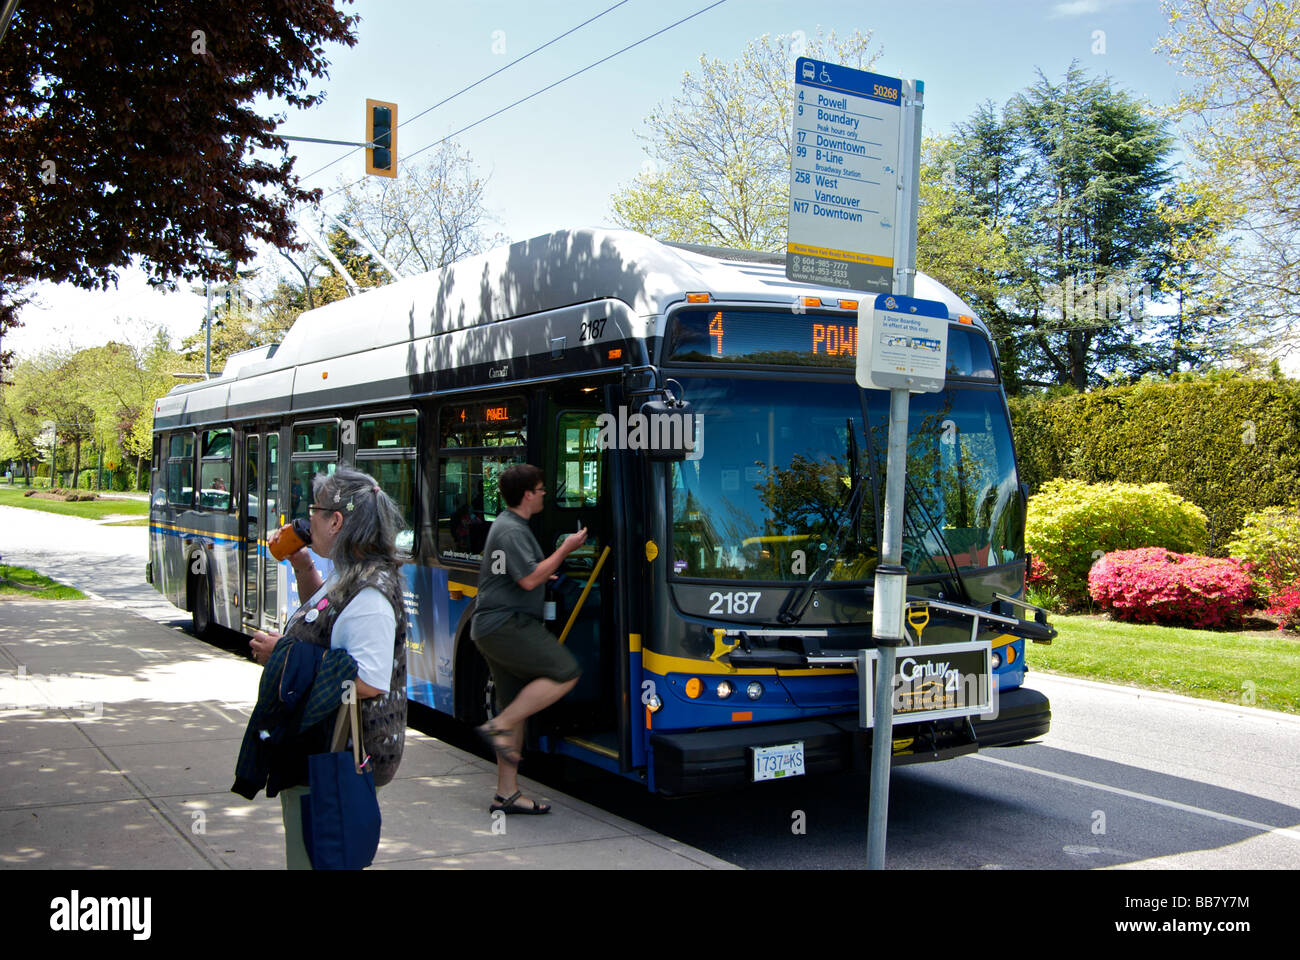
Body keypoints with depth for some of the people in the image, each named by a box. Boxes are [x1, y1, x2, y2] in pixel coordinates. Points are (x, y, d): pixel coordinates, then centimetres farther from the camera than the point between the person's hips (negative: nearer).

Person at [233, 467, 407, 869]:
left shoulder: (370, 595, -23)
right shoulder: (348, 577, 9)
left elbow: (368, 682, -30)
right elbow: (324, 615, 31)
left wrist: (284, 656, -22)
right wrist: (302, 567, 14)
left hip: (334, 763, -10)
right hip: (314, 753, 10)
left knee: (315, 858, -1)